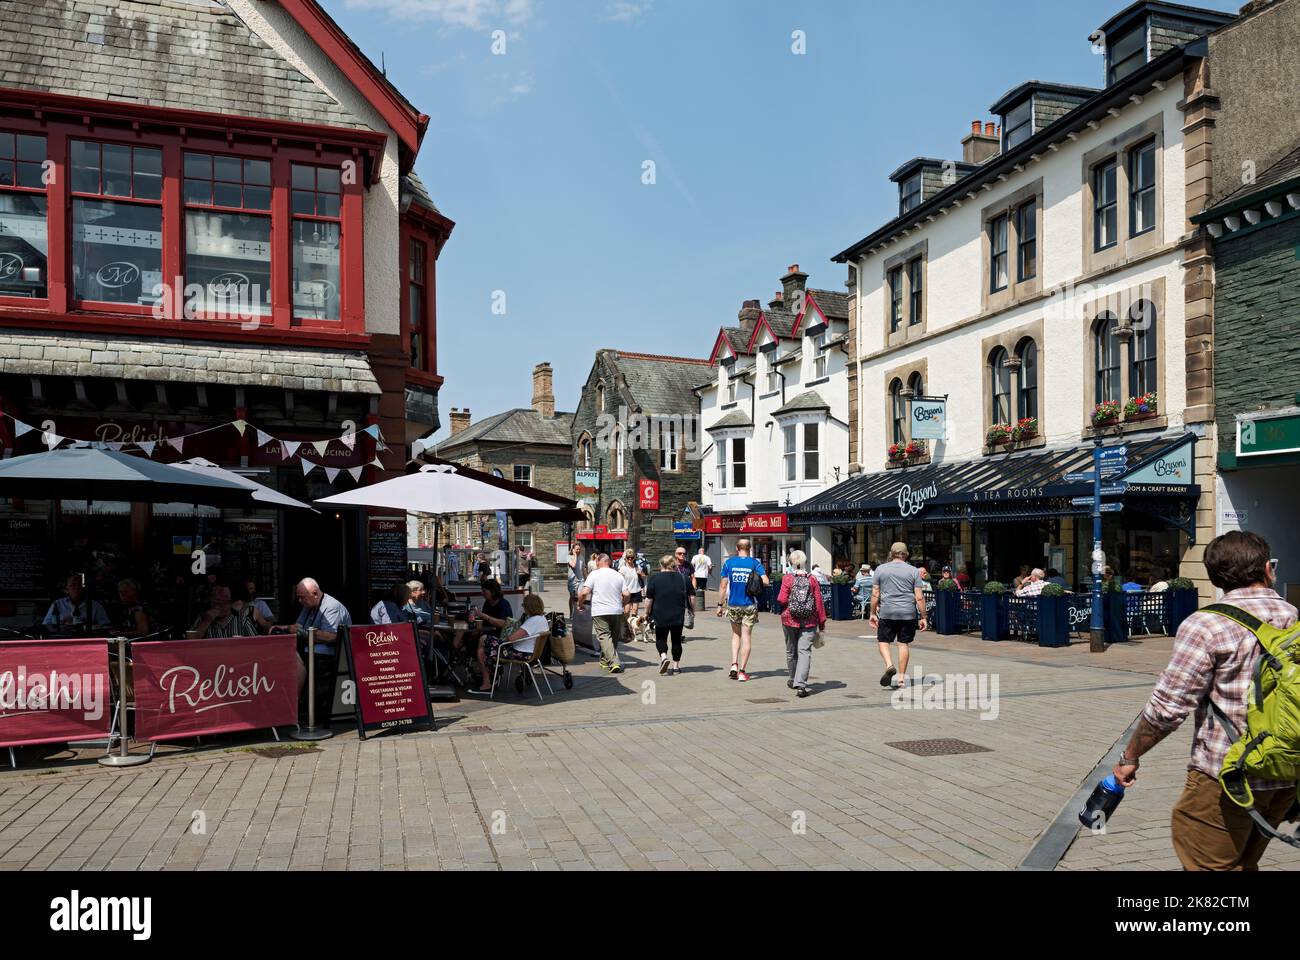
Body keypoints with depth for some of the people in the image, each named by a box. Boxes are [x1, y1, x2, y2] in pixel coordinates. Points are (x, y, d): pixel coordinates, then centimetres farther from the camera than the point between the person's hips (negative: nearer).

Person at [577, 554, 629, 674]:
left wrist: (580, 604, 5)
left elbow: (584, 592, -12)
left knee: (604, 636, -5)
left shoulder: (594, 574, -4)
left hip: (600, 612, -4)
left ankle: (614, 662, -19)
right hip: (617, 612, 4)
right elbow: (626, 594, 3)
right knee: (614, 637, 17)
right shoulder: (618, 575, 8)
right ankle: (605, 661, 29)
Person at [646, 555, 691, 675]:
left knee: (660, 638, 13)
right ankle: (676, 666, 15)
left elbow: (649, 599, -4)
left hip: (660, 616, -2)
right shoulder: (684, 578, 4)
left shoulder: (654, 579, -4)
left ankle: (663, 657, -11)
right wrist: (692, 611, 16)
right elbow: (691, 597, 4)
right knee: (676, 640, 12)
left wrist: (647, 613, 7)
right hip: (679, 616, 2)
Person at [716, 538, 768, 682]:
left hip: (733, 605, 1)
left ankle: (734, 665, 3)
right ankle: (742, 671, 3)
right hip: (749, 605, -1)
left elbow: (723, 585, -2)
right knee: (746, 637, 5)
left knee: (736, 634, 18)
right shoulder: (754, 563, -3)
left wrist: (720, 605, 4)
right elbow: (766, 582, -12)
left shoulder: (729, 562, -1)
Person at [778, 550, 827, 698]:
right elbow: (819, 602, 0)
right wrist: (822, 622, 6)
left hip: (790, 619, 0)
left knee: (791, 651, 16)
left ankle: (793, 680, 32)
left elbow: (782, 600, -11)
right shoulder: (812, 580, 1)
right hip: (809, 622, 0)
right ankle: (800, 684, -17)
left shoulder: (787, 578, -4)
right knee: (804, 651, -4)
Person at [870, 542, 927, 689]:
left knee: (883, 640, 11)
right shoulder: (914, 571, 2)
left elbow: (875, 594, 1)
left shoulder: (881, 569, 2)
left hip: (887, 612, -1)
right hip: (908, 613, 1)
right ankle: (901, 677, 11)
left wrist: (873, 613, 8)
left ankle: (889, 665, -13)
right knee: (904, 643, 8)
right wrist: (923, 617, 4)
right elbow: (919, 597, -2)